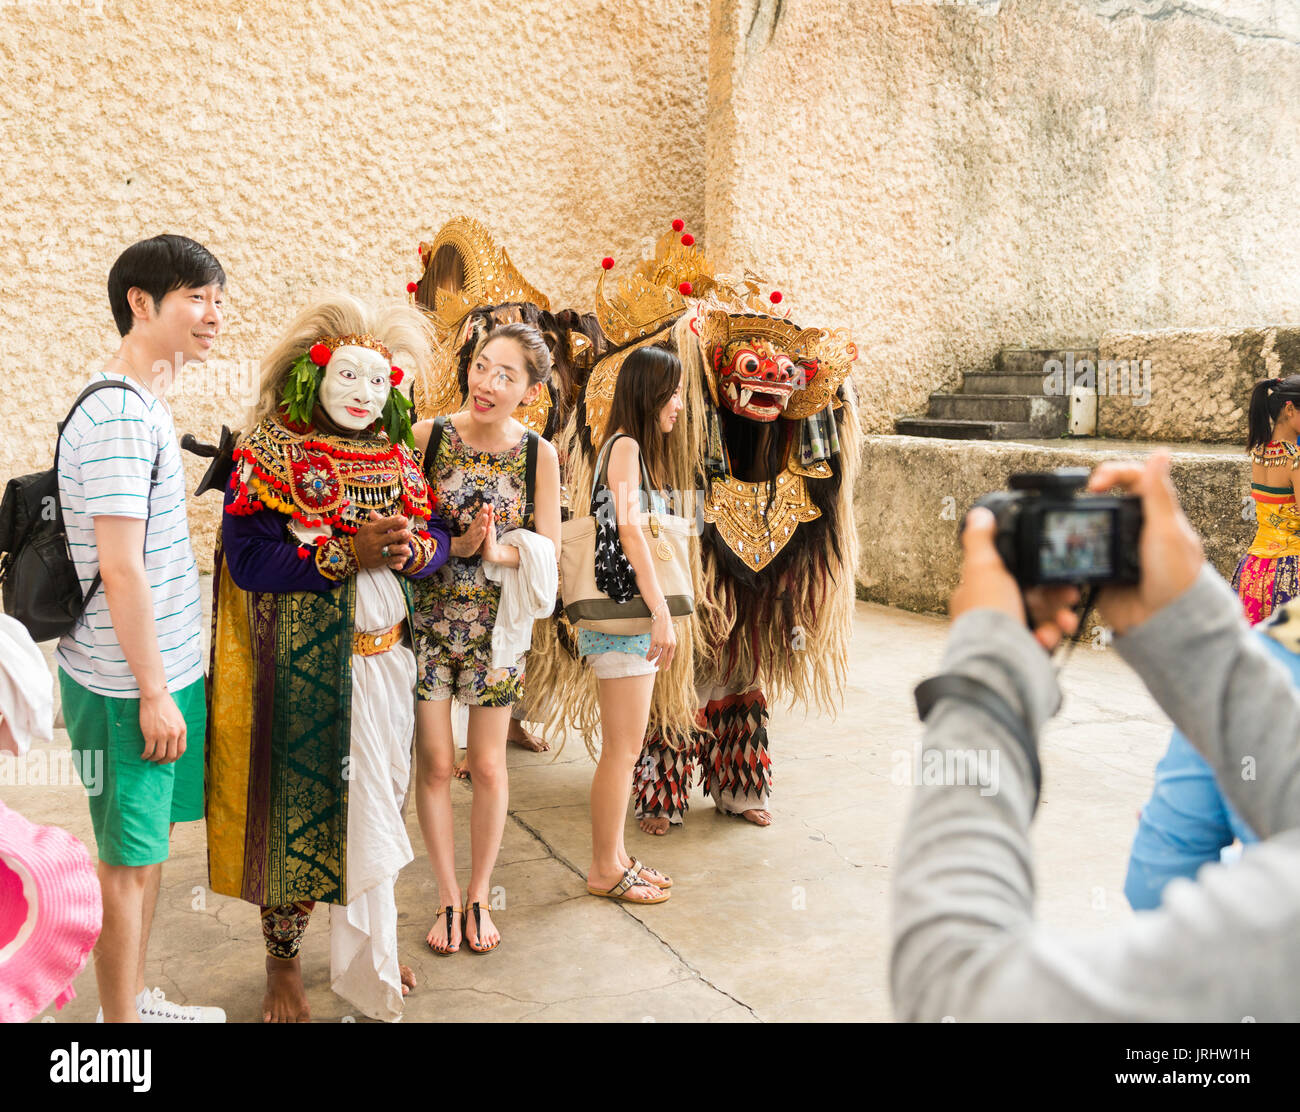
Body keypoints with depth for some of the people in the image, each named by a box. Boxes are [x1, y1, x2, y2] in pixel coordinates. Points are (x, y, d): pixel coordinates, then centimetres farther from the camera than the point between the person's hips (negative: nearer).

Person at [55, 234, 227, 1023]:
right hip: (129, 683, -9)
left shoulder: (144, 403, 11)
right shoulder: (121, 415, -20)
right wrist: (153, 692, -19)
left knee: (148, 847, 19)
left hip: (162, 664, 9)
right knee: (131, 861, 4)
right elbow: (121, 571, -23)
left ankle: (136, 998, 35)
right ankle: (122, 1020, 19)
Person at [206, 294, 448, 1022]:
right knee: (302, 808, 3)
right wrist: (351, 554, -23)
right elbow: (246, 557, -16)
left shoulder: (397, 458, 9)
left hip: (385, 657, 5)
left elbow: (438, 536, 10)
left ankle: (370, 954, 29)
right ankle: (284, 965, 21)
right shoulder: (273, 456, -6)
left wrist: (412, 548, -14)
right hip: (304, 667, -5)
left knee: (375, 806, 12)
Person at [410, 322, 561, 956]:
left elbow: (547, 550, -3)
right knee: (434, 761, 5)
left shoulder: (538, 454, -4)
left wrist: (500, 551, -23)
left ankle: (479, 897, 28)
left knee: (487, 765, 8)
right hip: (428, 616, 0)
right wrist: (456, 545, -20)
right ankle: (448, 898, 24)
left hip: (497, 623, 0)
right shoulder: (426, 437, -6)